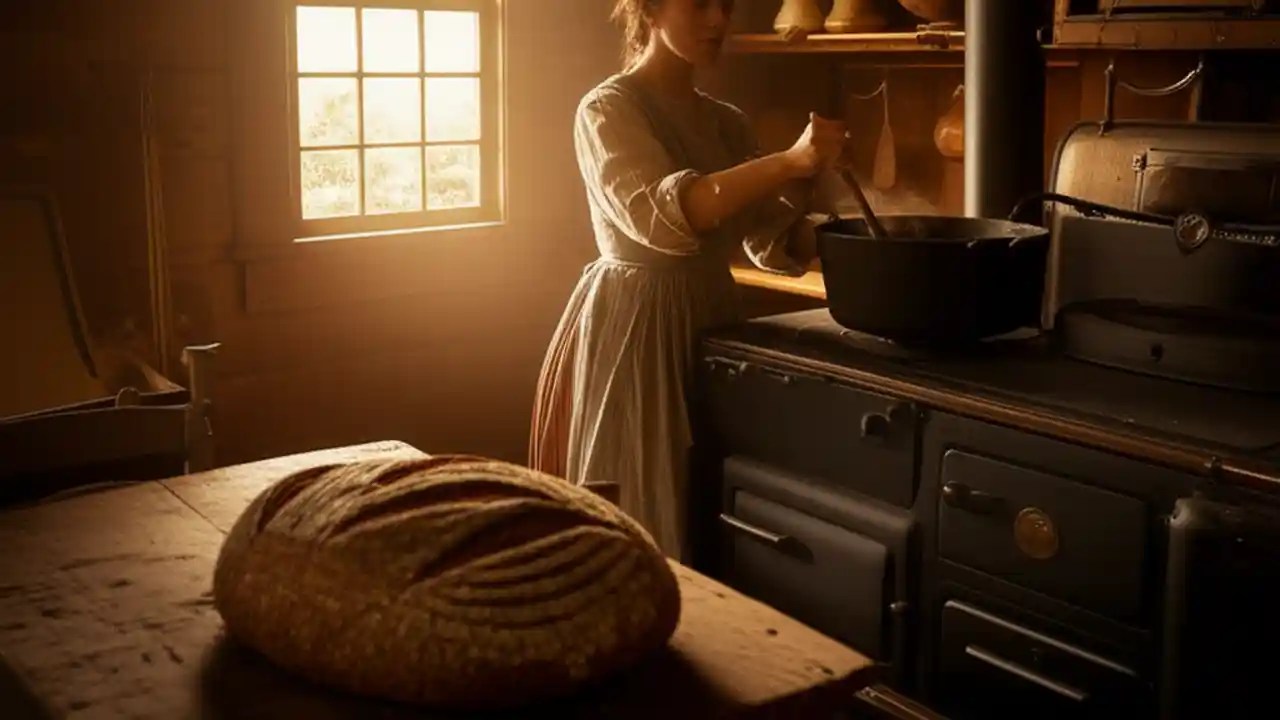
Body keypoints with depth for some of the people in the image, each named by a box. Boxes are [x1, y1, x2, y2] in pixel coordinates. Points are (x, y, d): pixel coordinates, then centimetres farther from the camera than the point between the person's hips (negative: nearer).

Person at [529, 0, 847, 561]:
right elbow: (661, 216, -28)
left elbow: (771, 242, 10)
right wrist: (790, 162, -33)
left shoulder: (727, 122, 12)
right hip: (634, 329, -7)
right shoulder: (609, 109, -10)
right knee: (641, 516, 0)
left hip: (711, 320, 7)